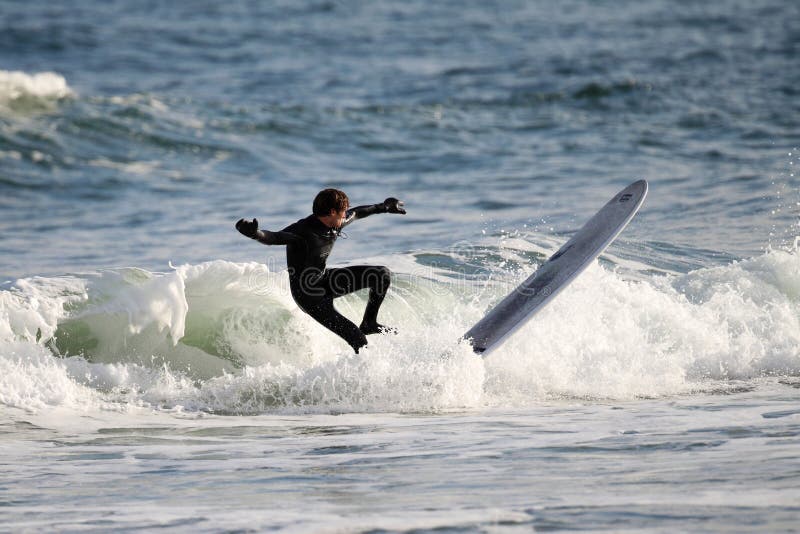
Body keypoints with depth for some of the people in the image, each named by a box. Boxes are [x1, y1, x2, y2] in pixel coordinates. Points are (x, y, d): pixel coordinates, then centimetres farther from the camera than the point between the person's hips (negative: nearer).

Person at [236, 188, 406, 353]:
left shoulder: (336, 224, -5)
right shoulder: (303, 231, -30)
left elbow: (356, 213, 16)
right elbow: (274, 237, -44)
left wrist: (383, 207, 32)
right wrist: (255, 234, -67)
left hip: (325, 279, 9)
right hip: (308, 294, -9)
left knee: (382, 274, 5)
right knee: (357, 339, -17)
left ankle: (369, 323, 20)